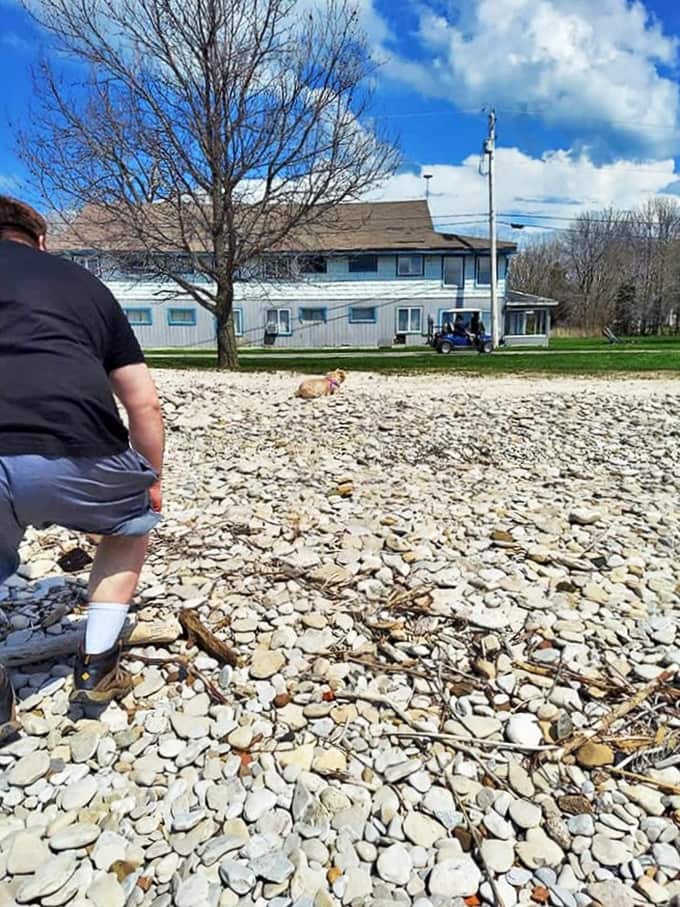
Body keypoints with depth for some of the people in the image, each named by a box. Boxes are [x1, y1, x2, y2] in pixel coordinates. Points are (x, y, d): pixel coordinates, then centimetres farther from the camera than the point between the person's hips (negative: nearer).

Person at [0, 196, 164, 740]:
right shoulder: (84, 282, 26)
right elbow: (145, 404, 23)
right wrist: (152, 481, 37)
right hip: (72, 454, 0)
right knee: (133, 521, 32)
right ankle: (97, 666, 28)